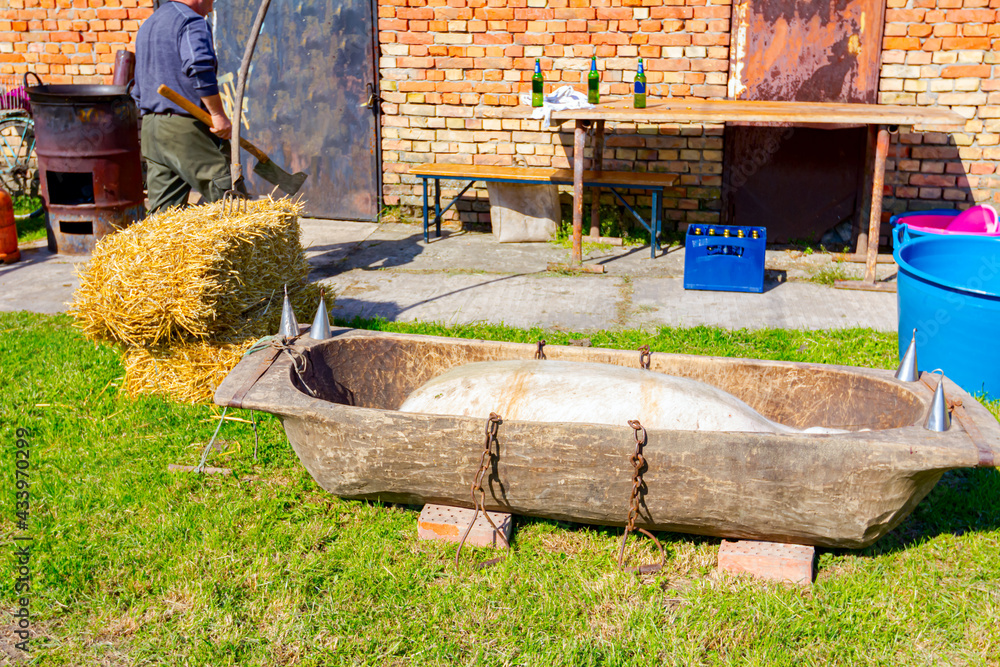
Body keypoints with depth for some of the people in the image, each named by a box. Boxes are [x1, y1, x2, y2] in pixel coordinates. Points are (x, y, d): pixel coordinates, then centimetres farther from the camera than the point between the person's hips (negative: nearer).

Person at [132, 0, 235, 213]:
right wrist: (218, 114, -21)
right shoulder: (192, 22, -5)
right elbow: (199, 67, -23)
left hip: (150, 125, 9)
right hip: (186, 126, -9)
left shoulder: (147, 25, 25)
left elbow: (139, 88, 27)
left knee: (163, 208, 8)